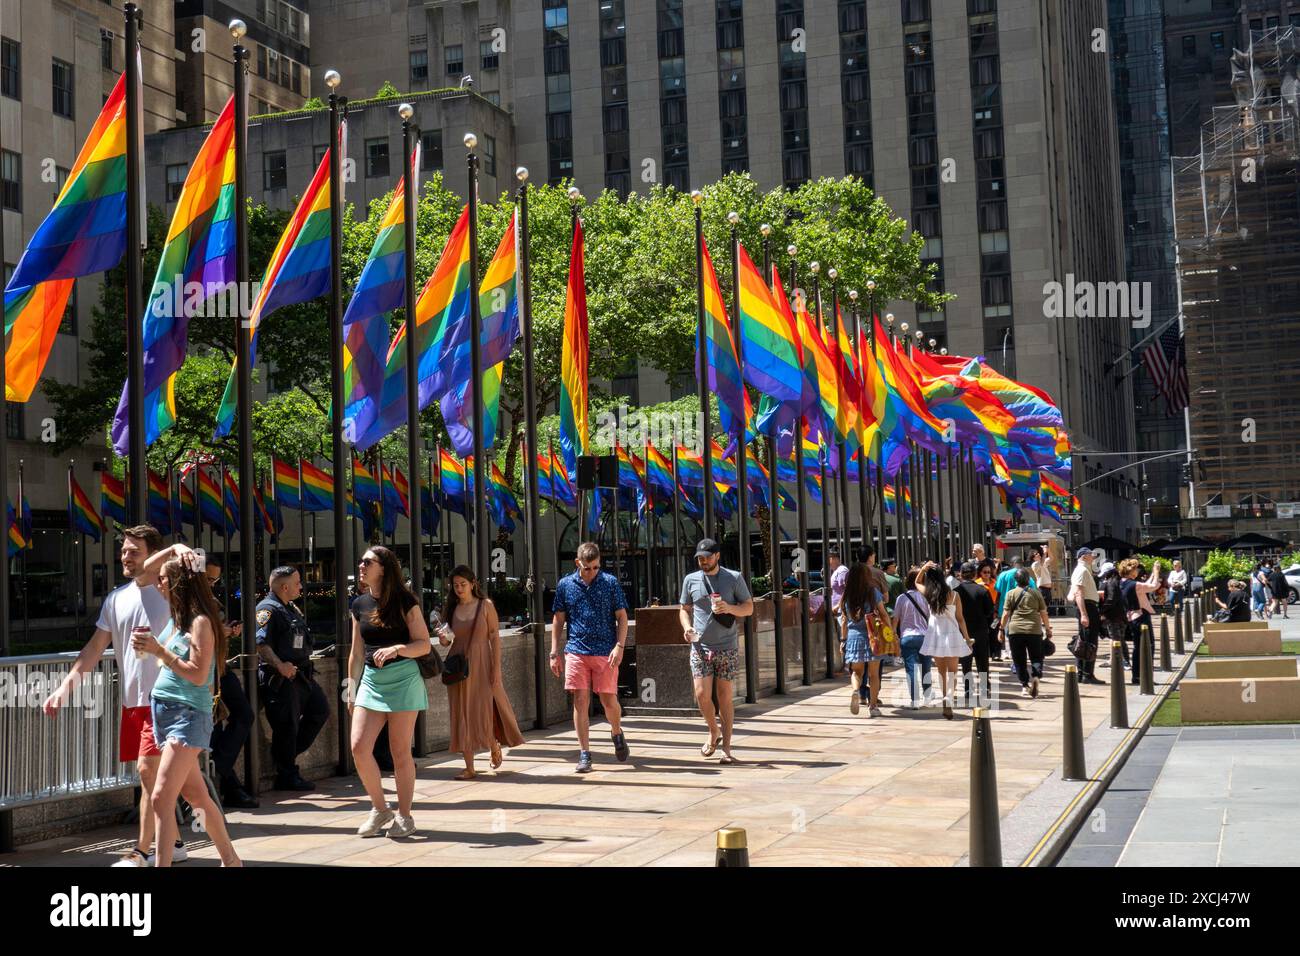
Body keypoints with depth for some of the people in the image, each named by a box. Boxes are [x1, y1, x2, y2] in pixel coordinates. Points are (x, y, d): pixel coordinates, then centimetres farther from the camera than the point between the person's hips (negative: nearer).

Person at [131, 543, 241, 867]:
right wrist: (173, 548, 5)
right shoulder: (177, 615, 10)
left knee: (161, 799, -14)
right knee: (196, 795, 14)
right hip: (166, 713, 9)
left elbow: (198, 676, -19)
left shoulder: (201, 622, -13)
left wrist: (159, 650, -21)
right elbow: (144, 574, 18)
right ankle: (230, 859, 24)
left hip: (188, 716, -9)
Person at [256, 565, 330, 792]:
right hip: (280, 679, -10)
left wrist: (305, 666, 21)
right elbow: (260, 643, -24)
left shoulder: (292, 608, 18)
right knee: (287, 726, -4)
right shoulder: (268, 609, -13)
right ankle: (287, 777, 6)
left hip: (301, 675, 10)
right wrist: (280, 665, -32)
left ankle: (290, 754, 24)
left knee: (320, 711, 15)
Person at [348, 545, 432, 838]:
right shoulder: (359, 605, 9)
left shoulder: (404, 601, -6)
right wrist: (352, 692, 16)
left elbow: (424, 645, -6)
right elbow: (357, 653, 16)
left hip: (402, 679, -5)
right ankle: (379, 808, 12)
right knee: (359, 747, -6)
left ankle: (404, 815, 14)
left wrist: (396, 649, -23)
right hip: (371, 680, 5)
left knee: (400, 751, 0)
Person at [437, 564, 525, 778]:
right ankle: (469, 767, 6)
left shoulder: (486, 606, -3)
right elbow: (448, 640, 15)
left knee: (485, 709, -2)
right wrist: (443, 640, -9)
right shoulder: (452, 608, 8)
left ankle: (495, 747, 29)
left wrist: (497, 669, -11)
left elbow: (495, 638, -5)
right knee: (462, 714, 2)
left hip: (481, 664, -3)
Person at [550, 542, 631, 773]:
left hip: (606, 652, -1)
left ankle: (617, 734, 31)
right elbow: (558, 620, 11)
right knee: (580, 702, -1)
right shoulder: (565, 585, 6)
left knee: (608, 700, 1)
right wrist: (555, 653, 7)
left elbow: (622, 617, 4)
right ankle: (584, 754, 6)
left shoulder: (610, 582, 2)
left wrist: (620, 646, -8)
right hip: (576, 652, 1)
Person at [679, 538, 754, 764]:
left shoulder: (734, 578, 1)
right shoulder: (691, 580, 7)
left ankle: (726, 748, 10)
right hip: (700, 647, 1)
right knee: (702, 695, -8)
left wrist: (729, 608, -16)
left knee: (725, 698, 2)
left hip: (727, 648, -1)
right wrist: (686, 626, -5)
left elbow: (749, 608, 4)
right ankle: (713, 733, 20)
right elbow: (684, 609, 16)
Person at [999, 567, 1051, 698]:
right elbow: (1043, 614, 8)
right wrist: (1048, 629, 17)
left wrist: (1002, 629, 9)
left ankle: (1025, 686, 6)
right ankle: (1036, 677, -17)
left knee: (1019, 660, 9)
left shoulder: (1011, 594, 3)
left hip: (1015, 630, 0)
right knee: (1036, 657, 9)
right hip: (1034, 630, 0)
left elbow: (1006, 614, 0)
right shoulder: (1036, 593, 5)